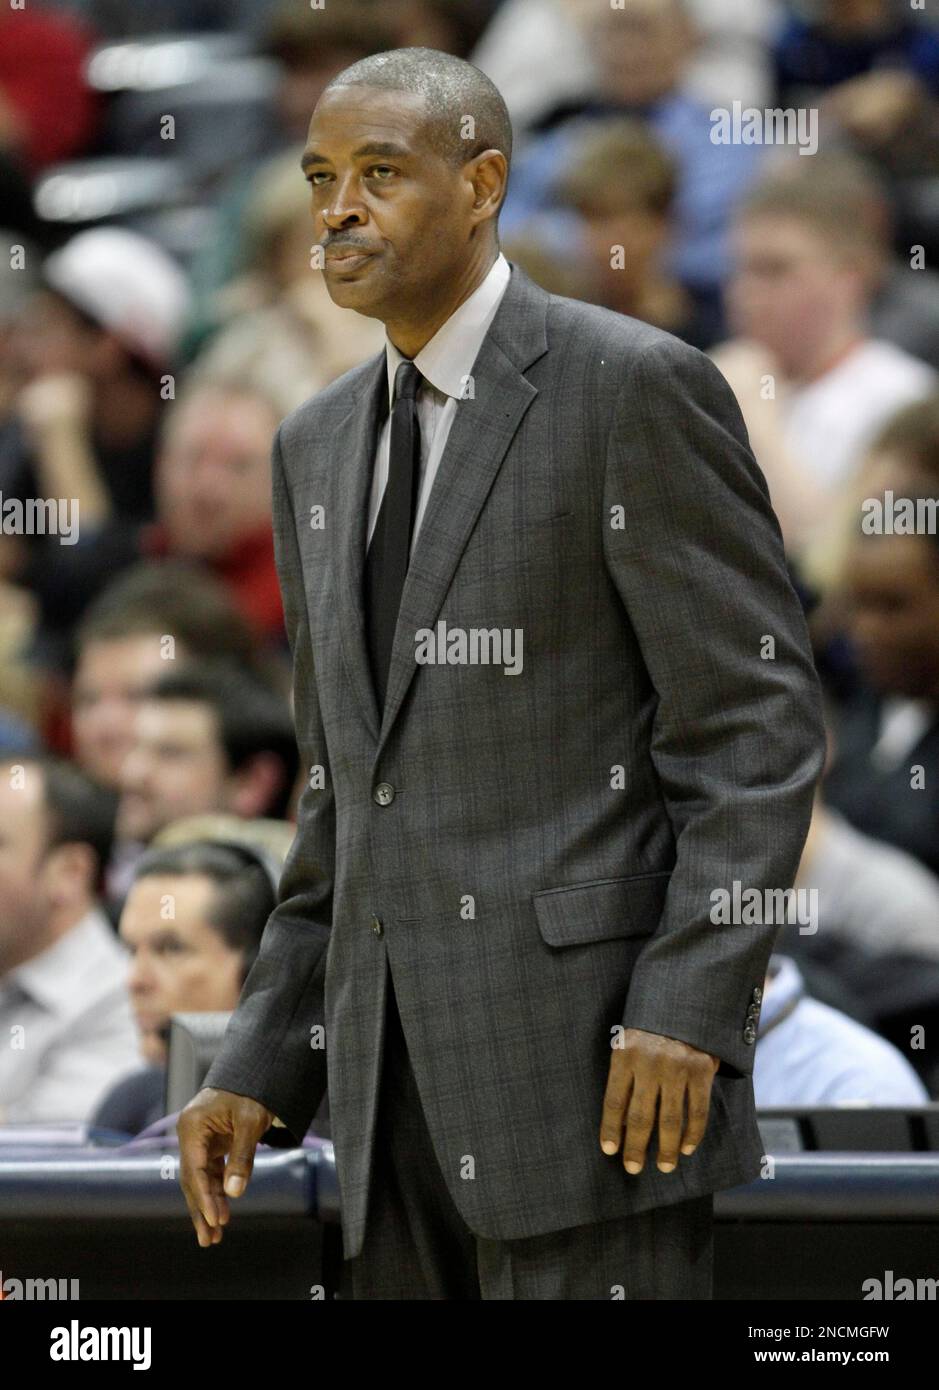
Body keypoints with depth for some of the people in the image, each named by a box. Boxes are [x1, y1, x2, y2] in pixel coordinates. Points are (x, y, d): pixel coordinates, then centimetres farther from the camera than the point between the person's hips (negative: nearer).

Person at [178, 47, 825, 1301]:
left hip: (590, 1049, -7)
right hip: (395, 1079, 7)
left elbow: (760, 719, -9)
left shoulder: (635, 388, -5)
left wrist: (690, 1008, -18)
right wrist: (261, 1066, 13)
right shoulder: (318, 447, 17)